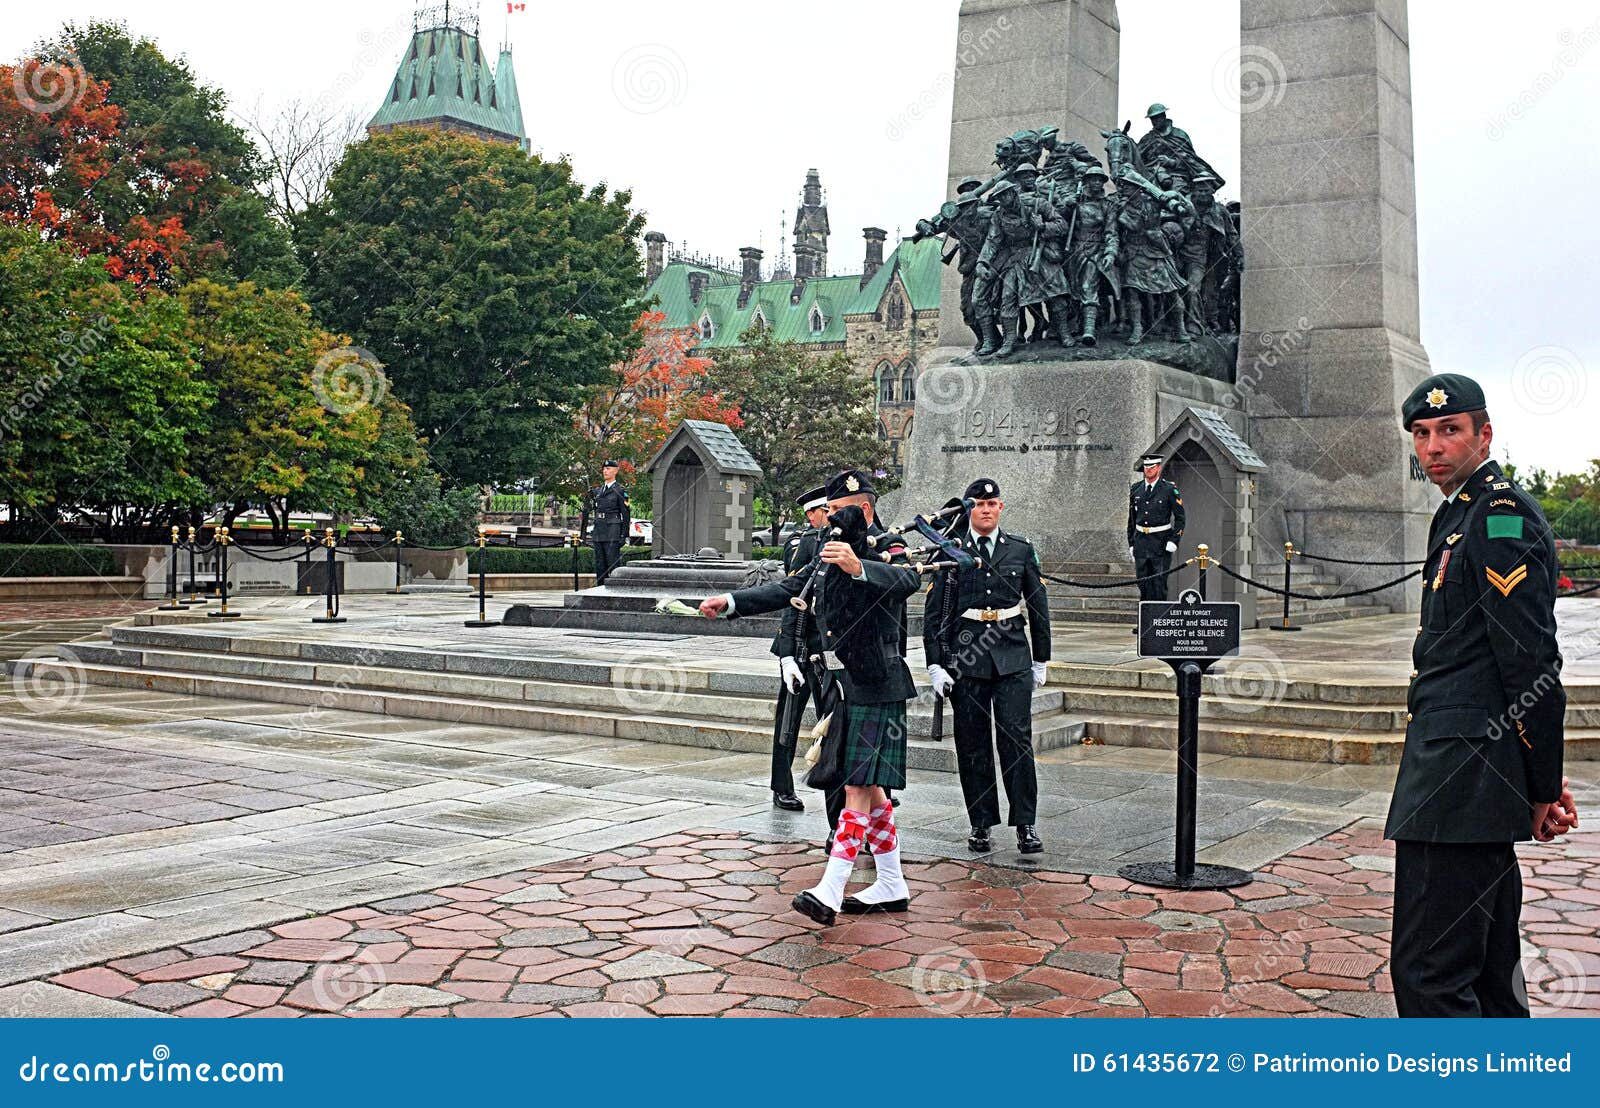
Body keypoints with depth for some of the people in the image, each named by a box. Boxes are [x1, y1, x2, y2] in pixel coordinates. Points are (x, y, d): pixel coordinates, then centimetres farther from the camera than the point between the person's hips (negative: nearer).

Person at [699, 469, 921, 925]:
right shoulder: (830, 553, 14)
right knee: (868, 787, 13)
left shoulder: (888, 551, -10)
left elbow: (907, 580, -32)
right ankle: (891, 887, 22)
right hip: (841, 686, 9)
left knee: (859, 787, -10)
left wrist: (859, 567, -51)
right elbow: (785, 591, 11)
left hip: (876, 687, -8)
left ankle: (829, 892, -14)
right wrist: (730, 602, -2)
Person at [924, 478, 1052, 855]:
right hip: (965, 661, 0)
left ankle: (1025, 824, 1)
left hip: (1013, 658, 0)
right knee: (972, 745, 3)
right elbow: (933, 612, 4)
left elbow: (1039, 606, 14)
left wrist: (1040, 660, 13)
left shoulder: (1021, 550, 8)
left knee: (1017, 739, -6)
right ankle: (981, 824, 13)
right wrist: (935, 665, -2)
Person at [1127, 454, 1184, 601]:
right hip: (1140, 540, 4)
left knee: (1159, 583, -4)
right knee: (1143, 582, 5)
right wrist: (1131, 543, 13)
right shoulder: (1136, 489, 9)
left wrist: (1173, 541, -12)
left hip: (1161, 542, -4)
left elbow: (1180, 518, -3)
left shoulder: (1170, 489, -4)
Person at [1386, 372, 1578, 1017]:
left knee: (1428, 973, -9)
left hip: (1462, 781, -11)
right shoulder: (1461, 514, 20)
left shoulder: (1501, 516, -12)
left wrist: (1543, 785, -13)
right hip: (1464, 779, 11)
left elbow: (1533, 666, -17)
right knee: (1487, 967, 19)